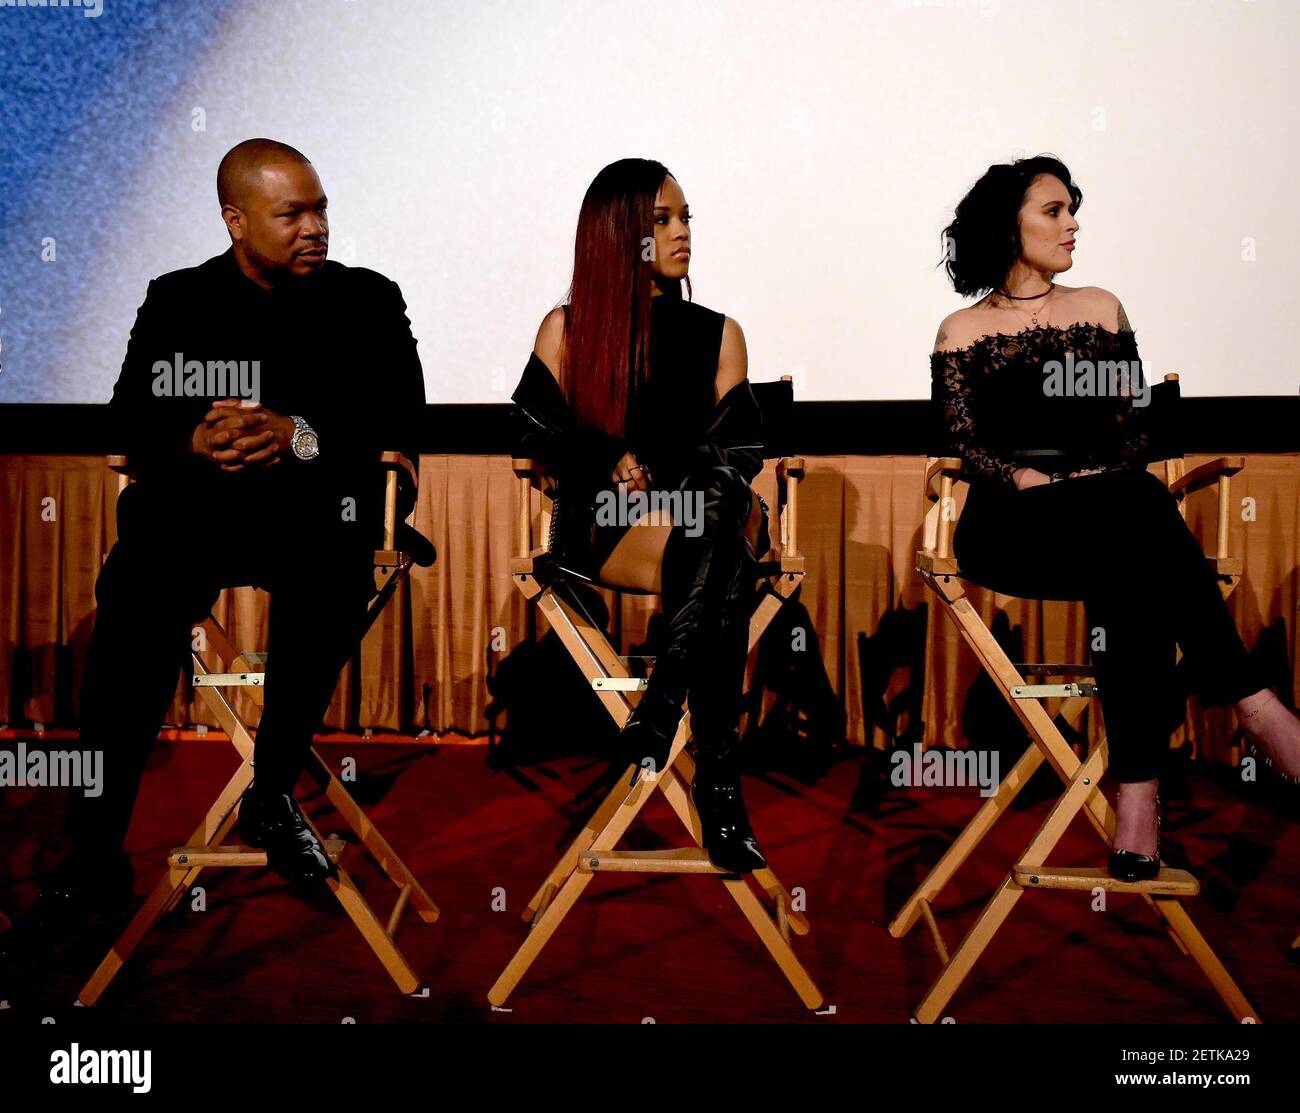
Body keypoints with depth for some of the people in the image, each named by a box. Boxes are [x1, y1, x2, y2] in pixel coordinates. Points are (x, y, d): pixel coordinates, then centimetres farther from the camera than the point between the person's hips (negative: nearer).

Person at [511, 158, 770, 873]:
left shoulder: (719, 333, 17)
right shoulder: (567, 327, 12)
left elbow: (739, 444, 8)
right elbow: (538, 432, 4)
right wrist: (613, 460, -14)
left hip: (696, 516, 3)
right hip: (599, 523, -2)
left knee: (727, 503, -37)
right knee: (724, 556, -35)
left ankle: (655, 722, -35)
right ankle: (718, 781, -36)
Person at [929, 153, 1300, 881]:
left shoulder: (1100, 308, 20)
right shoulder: (961, 333, 12)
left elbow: (1138, 420, 12)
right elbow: (965, 444, 1)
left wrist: (1107, 477, -7)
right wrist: (1027, 480, -16)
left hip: (1111, 513, 2)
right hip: (1008, 526, -2)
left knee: (1127, 571, -34)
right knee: (1140, 520, -34)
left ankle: (1140, 789, -37)